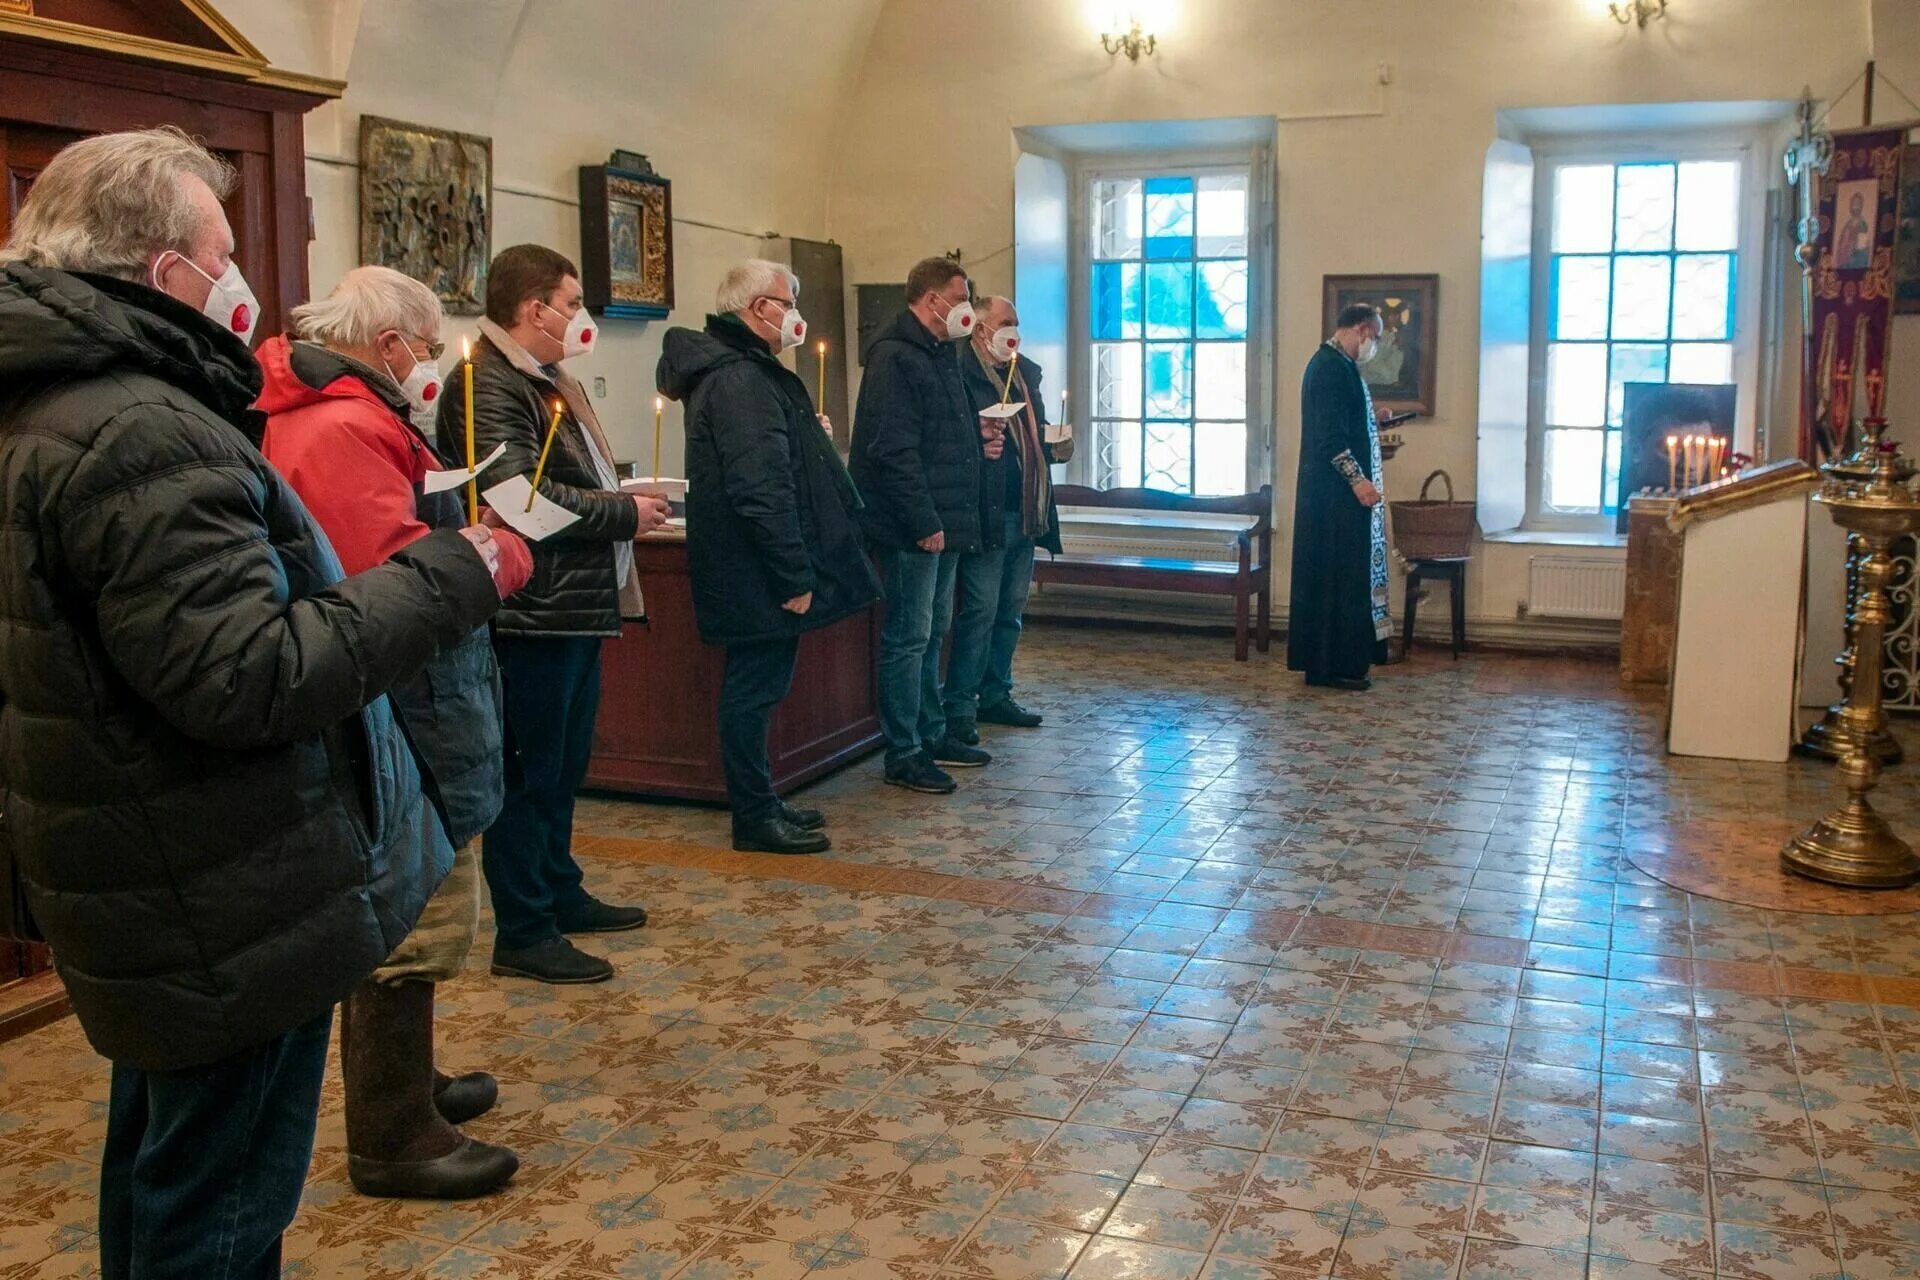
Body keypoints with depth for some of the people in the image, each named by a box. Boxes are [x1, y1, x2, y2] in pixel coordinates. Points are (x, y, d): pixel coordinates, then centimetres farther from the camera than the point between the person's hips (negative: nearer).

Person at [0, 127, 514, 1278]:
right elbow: (250, 680, -30)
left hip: (161, 909, 10)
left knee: (163, 1175, 26)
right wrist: (443, 578, -22)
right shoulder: (138, 437, -25)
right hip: (235, 921, -10)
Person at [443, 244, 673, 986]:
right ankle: (522, 934, 7)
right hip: (533, 612, -11)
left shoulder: (546, 380, 18)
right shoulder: (489, 385, -17)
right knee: (530, 770, -2)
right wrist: (625, 513, -18)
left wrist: (628, 498, 5)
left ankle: (559, 893, 34)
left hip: (575, 605, 11)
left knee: (565, 762, 20)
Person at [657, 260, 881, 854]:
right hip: (759, 576, -11)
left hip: (755, 576, 11)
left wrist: (809, 438, 14)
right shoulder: (742, 381, -19)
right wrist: (795, 577, -23)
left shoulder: (740, 371, 16)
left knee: (756, 687, 16)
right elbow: (762, 491, -25)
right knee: (756, 688, -1)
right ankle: (755, 817, 9)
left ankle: (760, 803, 27)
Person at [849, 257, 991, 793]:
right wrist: (924, 522, -23)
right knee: (908, 638, -4)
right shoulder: (895, 358, -15)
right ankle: (903, 754, 3)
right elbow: (893, 451, -22)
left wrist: (979, 440, 11)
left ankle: (933, 735, 28)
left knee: (931, 634, 17)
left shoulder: (939, 356, 18)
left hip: (940, 526, 10)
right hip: (912, 529, -10)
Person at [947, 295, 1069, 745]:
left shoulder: (1026, 373, 16)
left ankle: (996, 695, 25)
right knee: (980, 611, -6)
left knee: (1010, 610, 14)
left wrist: (1055, 449, 6)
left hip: (1026, 514, 8)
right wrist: (978, 443, -30)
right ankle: (960, 707, 1)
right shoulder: (961, 375, -10)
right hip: (987, 515, -8)